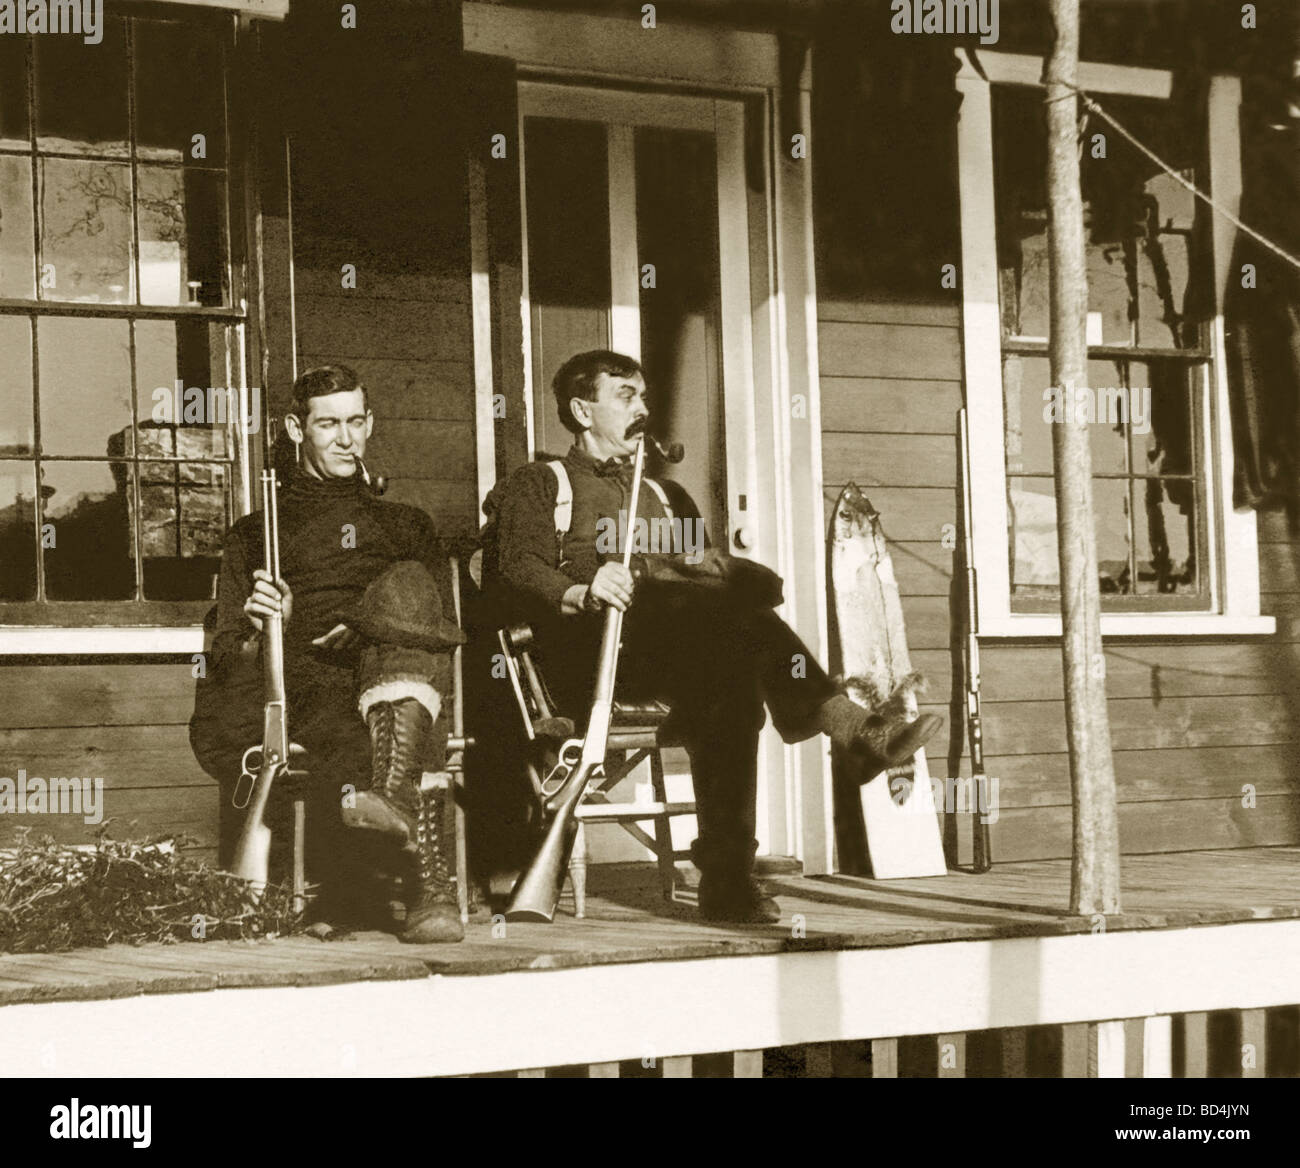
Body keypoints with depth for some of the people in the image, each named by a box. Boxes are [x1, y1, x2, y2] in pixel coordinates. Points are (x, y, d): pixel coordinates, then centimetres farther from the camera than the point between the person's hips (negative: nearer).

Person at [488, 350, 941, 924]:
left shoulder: (664, 495, 36)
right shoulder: (538, 484, 20)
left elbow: (764, 585, 24)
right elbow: (517, 575, -1)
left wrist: (719, 569, -2)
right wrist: (581, 592, -23)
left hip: (686, 655, 5)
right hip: (592, 652, -5)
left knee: (729, 684, -33)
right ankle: (850, 728, -36)